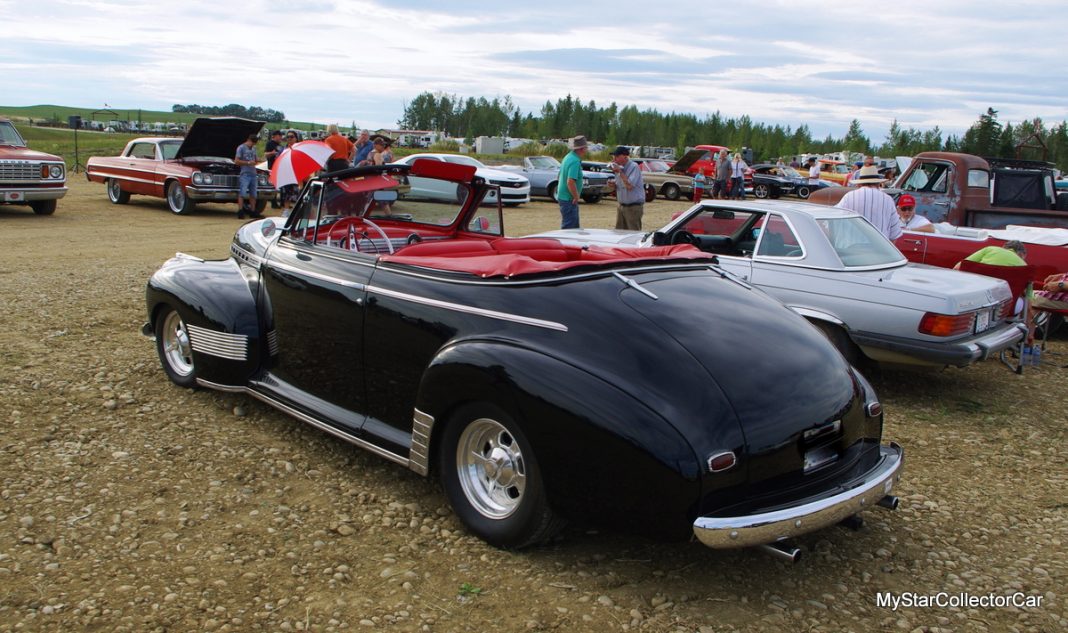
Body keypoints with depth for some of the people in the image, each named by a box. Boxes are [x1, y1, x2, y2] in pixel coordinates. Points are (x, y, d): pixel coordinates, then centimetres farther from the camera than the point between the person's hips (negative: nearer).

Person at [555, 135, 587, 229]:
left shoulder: (568, 157, 11)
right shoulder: (575, 161, -20)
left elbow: (559, 178, 19)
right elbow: (570, 182, -29)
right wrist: (576, 197, -17)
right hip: (568, 199, -10)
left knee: (574, 227, 17)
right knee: (569, 228, -6)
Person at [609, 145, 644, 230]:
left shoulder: (634, 167, -14)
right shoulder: (620, 167, 9)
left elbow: (629, 186, -24)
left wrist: (620, 172, -19)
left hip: (633, 207, -8)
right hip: (621, 206, 8)